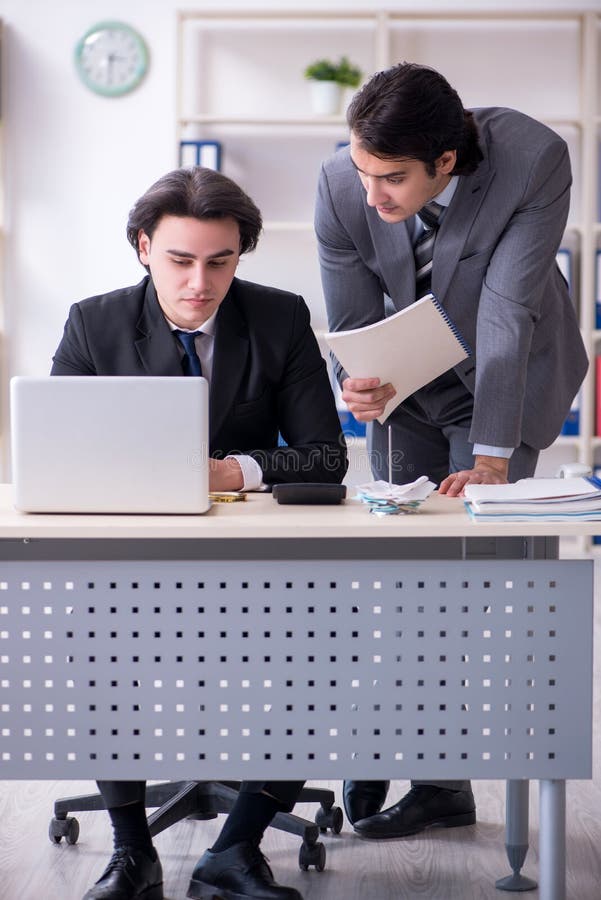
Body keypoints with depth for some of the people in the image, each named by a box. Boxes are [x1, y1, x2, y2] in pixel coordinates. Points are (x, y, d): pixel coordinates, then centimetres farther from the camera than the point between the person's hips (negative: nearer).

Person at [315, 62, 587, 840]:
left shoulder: (534, 162, -33)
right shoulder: (341, 184, -24)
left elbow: (507, 317, -33)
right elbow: (353, 324, -14)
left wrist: (492, 456, -35)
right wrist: (356, 387, -37)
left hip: (507, 374, -3)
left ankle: (438, 776, -1)